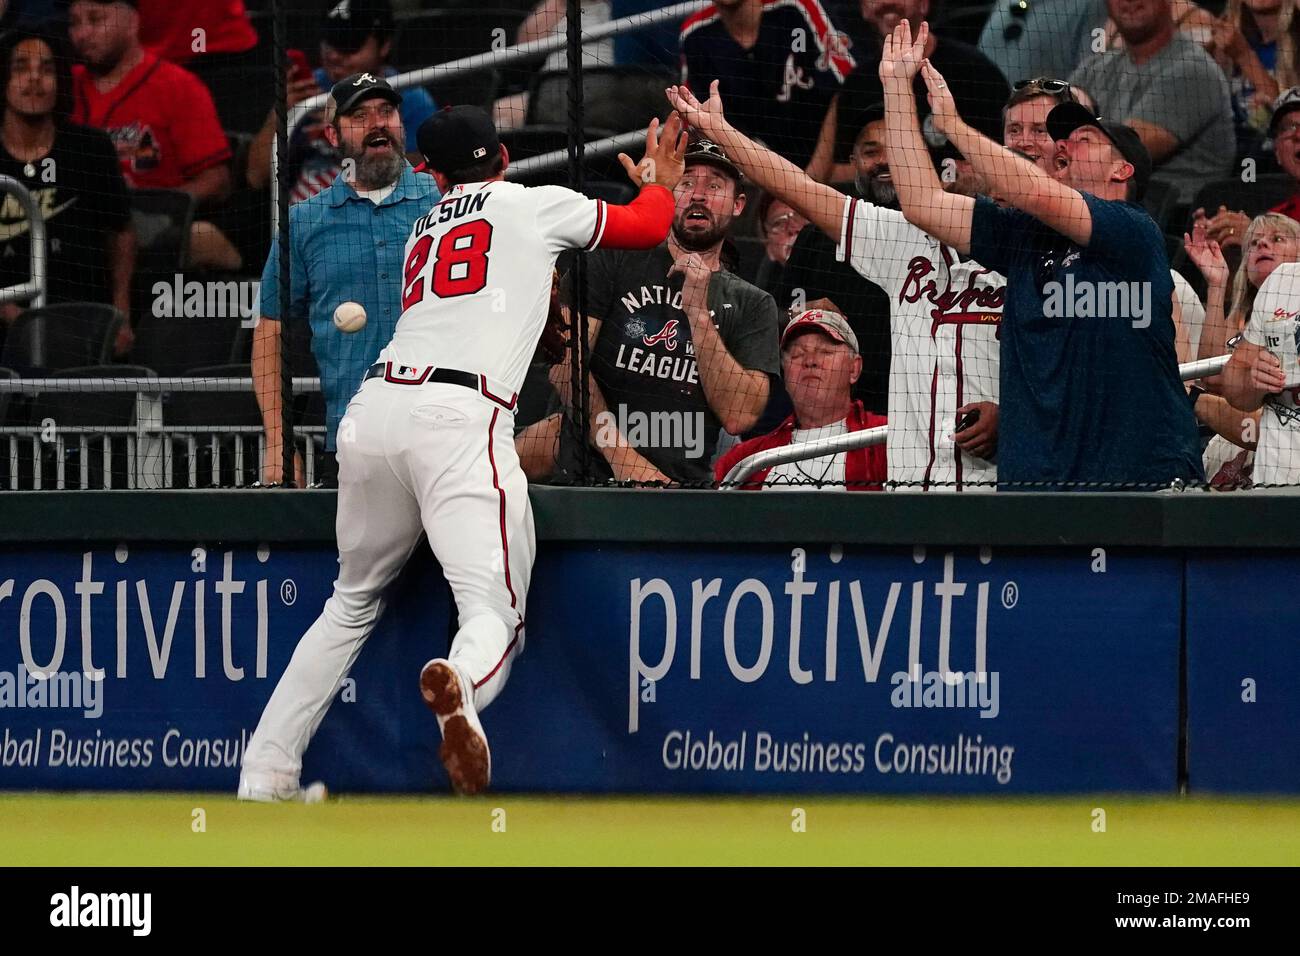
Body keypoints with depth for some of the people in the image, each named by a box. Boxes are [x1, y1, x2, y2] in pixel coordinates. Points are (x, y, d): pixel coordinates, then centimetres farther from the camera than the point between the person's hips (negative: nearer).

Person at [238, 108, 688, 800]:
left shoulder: (423, 228, 29)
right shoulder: (537, 205, 16)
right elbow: (649, 226, 26)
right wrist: (658, 179, 49)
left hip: (376, 406, 5)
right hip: (459, 414, -5)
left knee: (353, 603, 21)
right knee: (494, 609, -10)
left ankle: (263, 778, 12)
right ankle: (461, 685, -48)